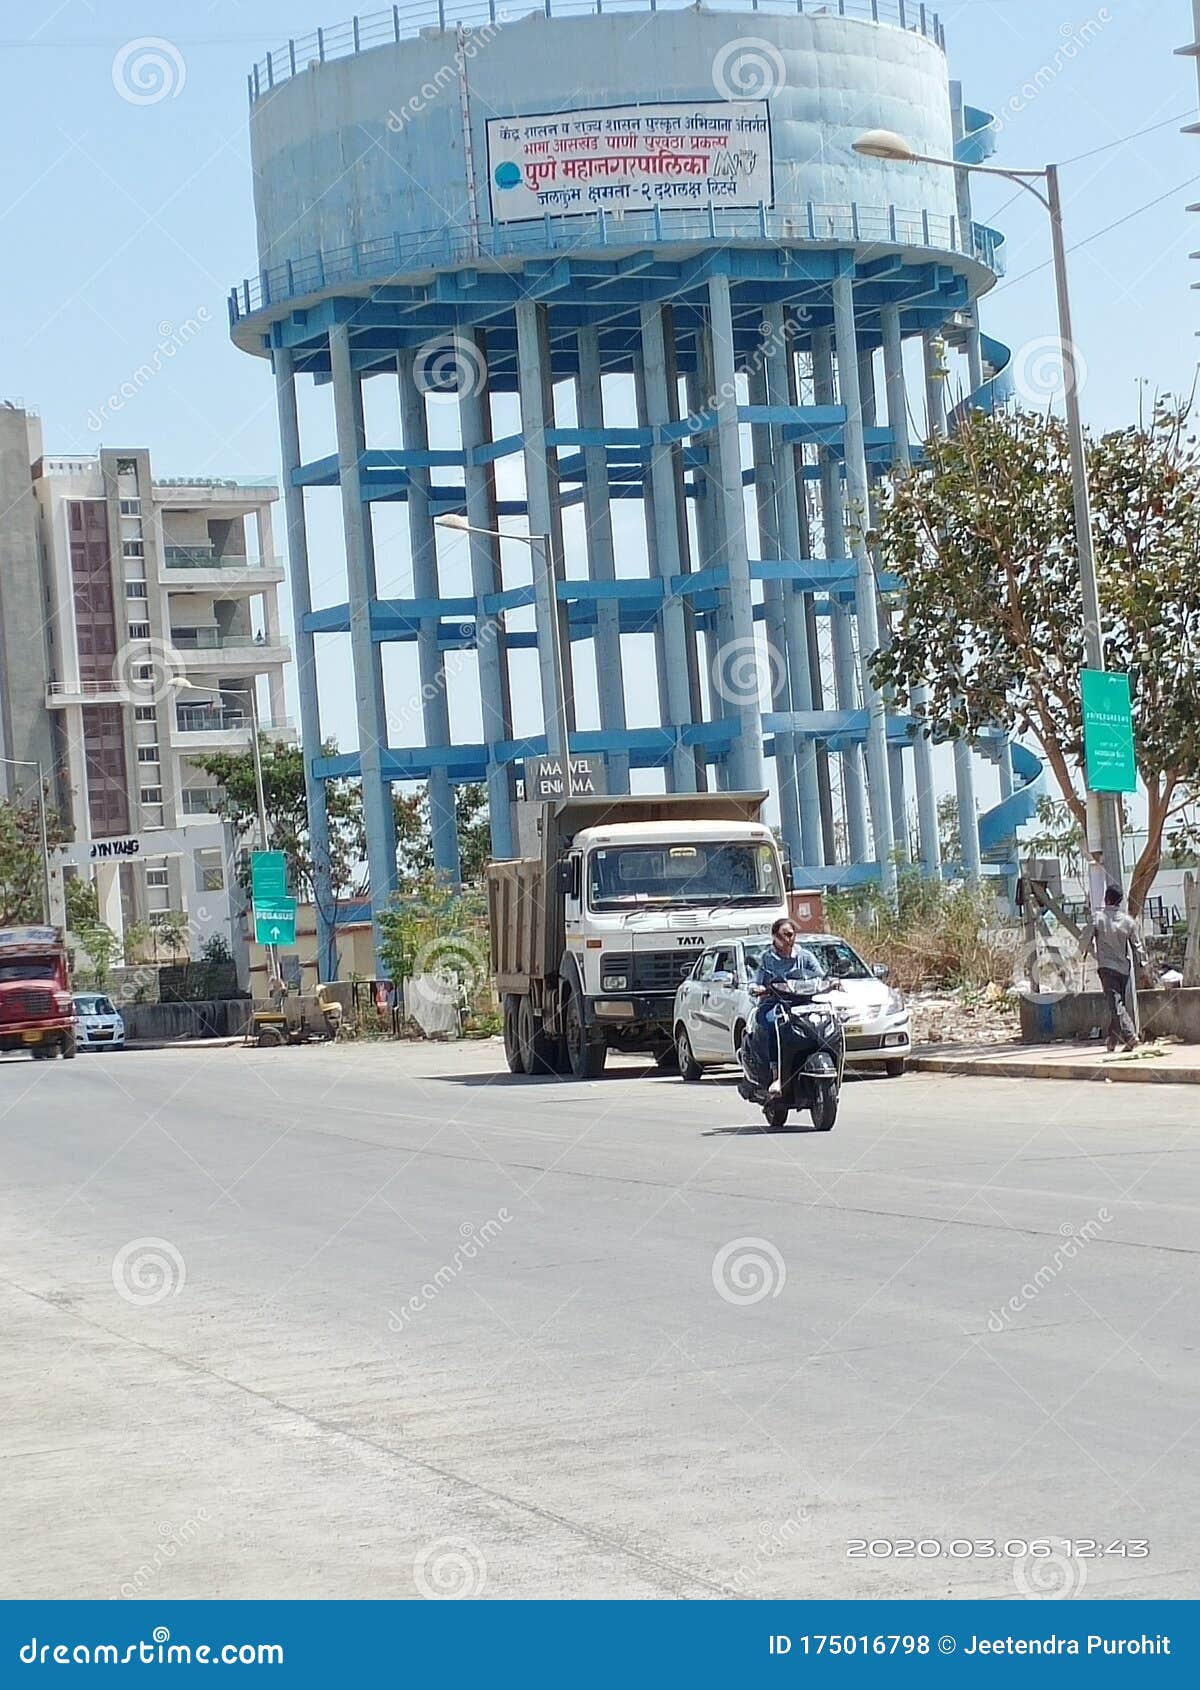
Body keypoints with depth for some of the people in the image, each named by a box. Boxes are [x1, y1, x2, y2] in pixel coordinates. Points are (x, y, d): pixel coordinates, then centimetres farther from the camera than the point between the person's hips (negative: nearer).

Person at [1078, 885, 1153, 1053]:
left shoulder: (1097, 917, -7)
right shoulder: (1128, 920, 2)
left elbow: (1085, 939, -2)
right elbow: (1137, 945, 7)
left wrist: (1083, 952, 20)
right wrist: (1145, 964, 19)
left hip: (1106, 966, -4)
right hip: (1124, 968, 4)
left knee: (1115, 1005, -10)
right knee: (1119, 1003, 16)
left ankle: (1130, 1036, -26)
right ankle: (1113, 1040, 21)